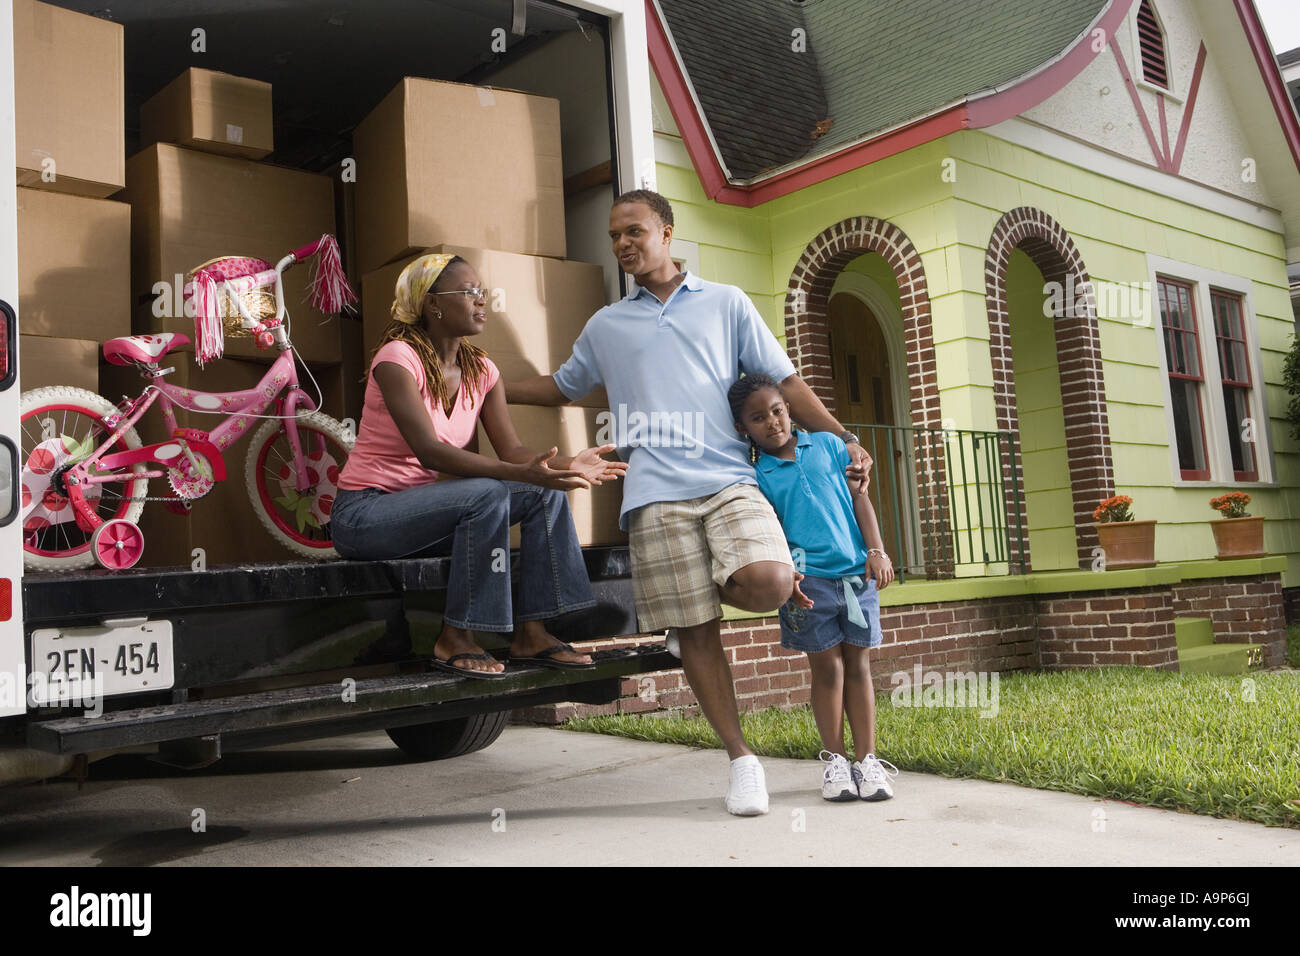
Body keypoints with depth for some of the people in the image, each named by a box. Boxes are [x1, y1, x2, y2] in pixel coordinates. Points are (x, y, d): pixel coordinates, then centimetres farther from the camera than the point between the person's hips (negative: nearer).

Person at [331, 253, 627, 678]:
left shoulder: (481, 370, 6)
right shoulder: (398, 358, -17)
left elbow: (512, 450, -5)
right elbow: (431, 452, -29)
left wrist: (564, 464, -26)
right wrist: (521, 473, -38)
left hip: (427, 508, 7)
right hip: (365, 512, -7)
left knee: (546, 493, -9)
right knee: (487, 494, -31)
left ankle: (530, 632, -8)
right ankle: (454, 639, -20)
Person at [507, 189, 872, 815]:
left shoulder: (726, 303, 15)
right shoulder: (605, 326, 21)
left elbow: (782, 381, 13)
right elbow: (562, 387, 35)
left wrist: (843, 439, 4)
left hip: (727, 479, -1)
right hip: (656, 493, 2)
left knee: (769, 584, -26)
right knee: (693, 628, -1)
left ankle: (722, 583, 11)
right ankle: (741, 759, 12)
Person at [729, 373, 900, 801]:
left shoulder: (827, 444, 9)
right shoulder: (756, 474, 3)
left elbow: (858, 496, 9)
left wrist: (876, 550, -1)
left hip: (856, 572, 2)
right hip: (808, 579, -2)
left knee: (857, 662, 7)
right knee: (826, 666, 2)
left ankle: (867, 758, 14)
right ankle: (834, 758, 14)